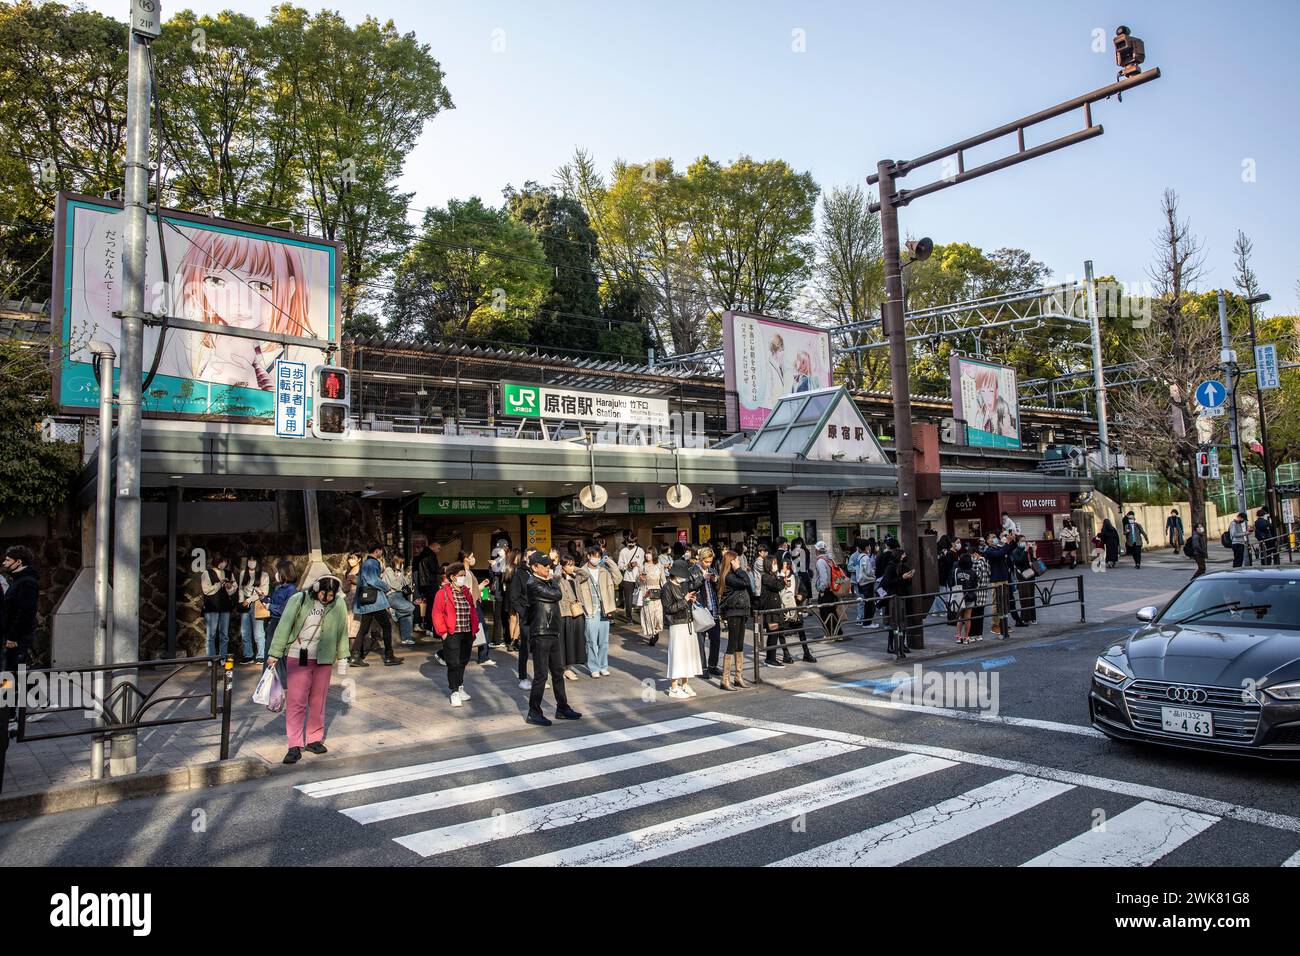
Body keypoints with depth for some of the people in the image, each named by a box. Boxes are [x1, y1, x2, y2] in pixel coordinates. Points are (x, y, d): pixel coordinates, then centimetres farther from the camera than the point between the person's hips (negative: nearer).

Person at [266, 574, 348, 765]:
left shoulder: (338, 605, 0)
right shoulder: (299, 600, -8)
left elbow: (342, 631, 8)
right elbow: (284, 626, -6)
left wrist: (342, 656, 10)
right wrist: (274, 653, -7)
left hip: (323, 659, 3)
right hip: (297, 658, -2)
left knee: (318, 701, 10)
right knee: (295, 701, -5)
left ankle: (315, 739, 23)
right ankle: (295, 746, -1)